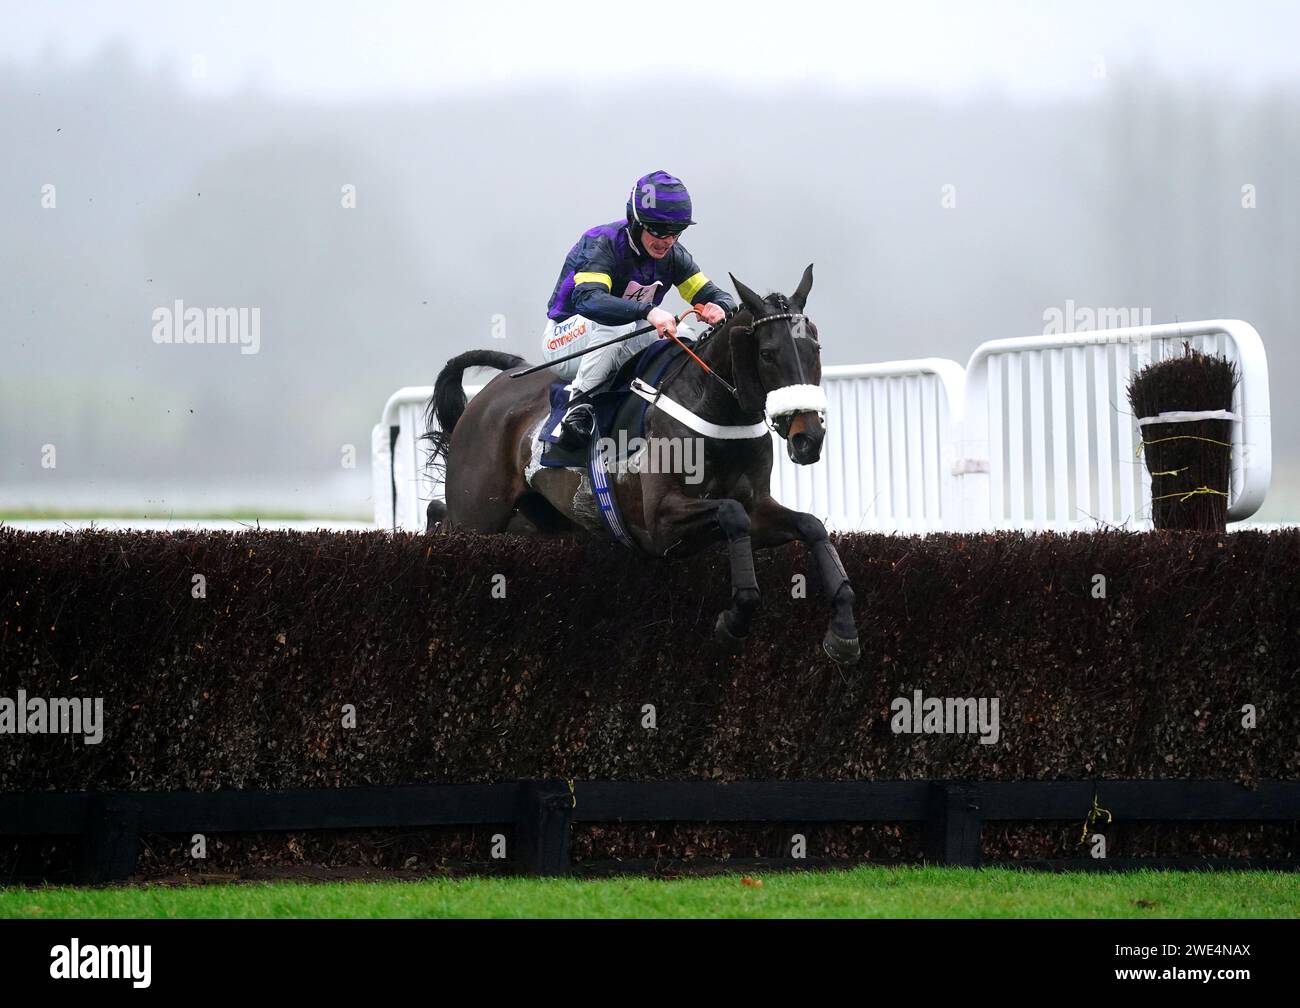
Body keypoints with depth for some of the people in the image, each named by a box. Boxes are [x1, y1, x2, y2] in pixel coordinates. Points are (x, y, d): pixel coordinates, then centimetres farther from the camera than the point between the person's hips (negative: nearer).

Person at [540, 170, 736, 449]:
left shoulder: (672, 254, -3)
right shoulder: (603, 243, -24)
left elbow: (716, 295, -3)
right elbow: (588, 299, -43)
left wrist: (719, 308, -31)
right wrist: (648, 311, -57)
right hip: (565, 339, -6)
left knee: (687, 333, -15)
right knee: (618, 323, -37)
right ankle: (579, 403, -31)